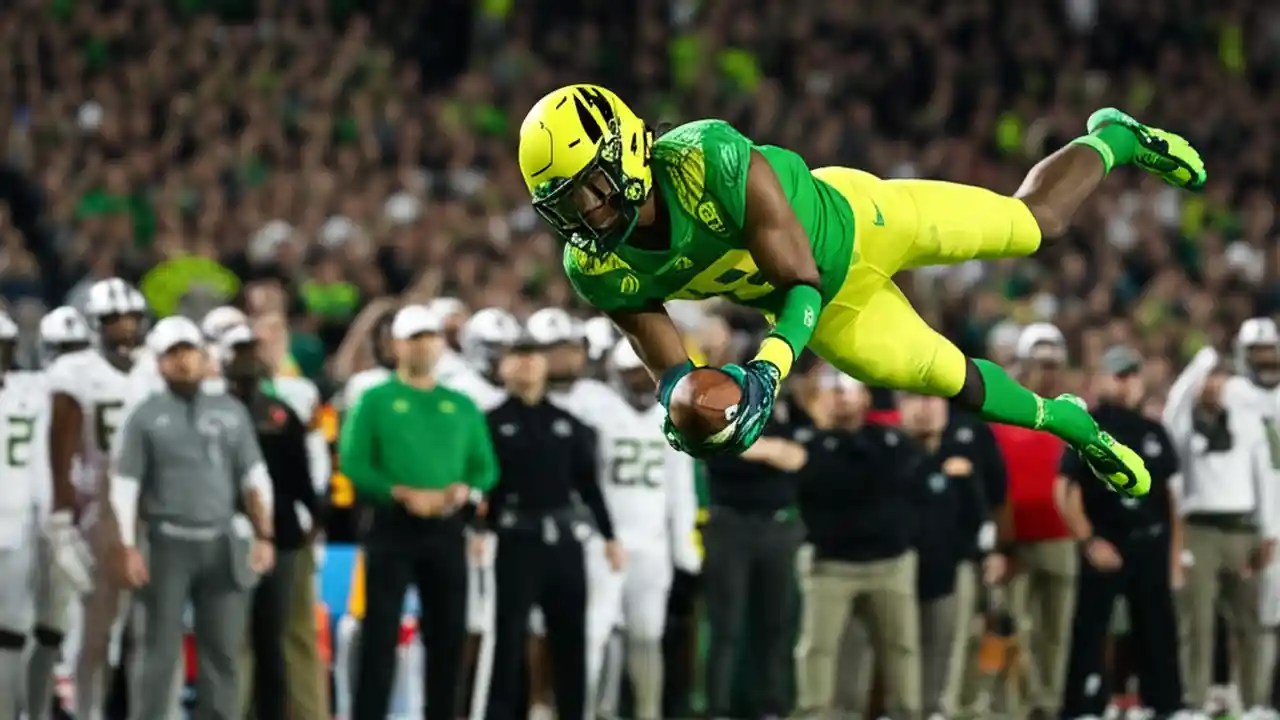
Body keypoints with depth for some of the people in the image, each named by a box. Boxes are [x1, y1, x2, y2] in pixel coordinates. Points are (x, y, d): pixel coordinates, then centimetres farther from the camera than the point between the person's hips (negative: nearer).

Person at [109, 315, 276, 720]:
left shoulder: (230, 412, 11)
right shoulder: (146, 417, 2)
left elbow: (254, 478, 13)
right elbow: (124, 487, -1)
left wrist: (263, 536, 5)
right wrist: (127, 548, -8)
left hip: (223, 544, 3)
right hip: (169, 544, -3)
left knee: (222, 650, 4)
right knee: (161, 649, -3)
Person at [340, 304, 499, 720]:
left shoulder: (462, 406, 14)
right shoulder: (375, 401, 1)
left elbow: (485, 467, 12)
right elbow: (353, 463, -7)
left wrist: (464, 490, -10)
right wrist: (403, 493, -18)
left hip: (447, 529, 4)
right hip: (393, 526, -4)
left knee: (448, 634, 6)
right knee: (381, 632, -8)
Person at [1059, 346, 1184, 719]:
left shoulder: (1154, 432, 11)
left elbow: (1169, 492, 15)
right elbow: (1068, 492, -8)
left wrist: (1174, 546, 10)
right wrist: (1089, 542, -15)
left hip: (1150, 544, 5)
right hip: (1105, 544, -5)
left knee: (1159, 631, 10)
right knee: (1091, 629, -6)